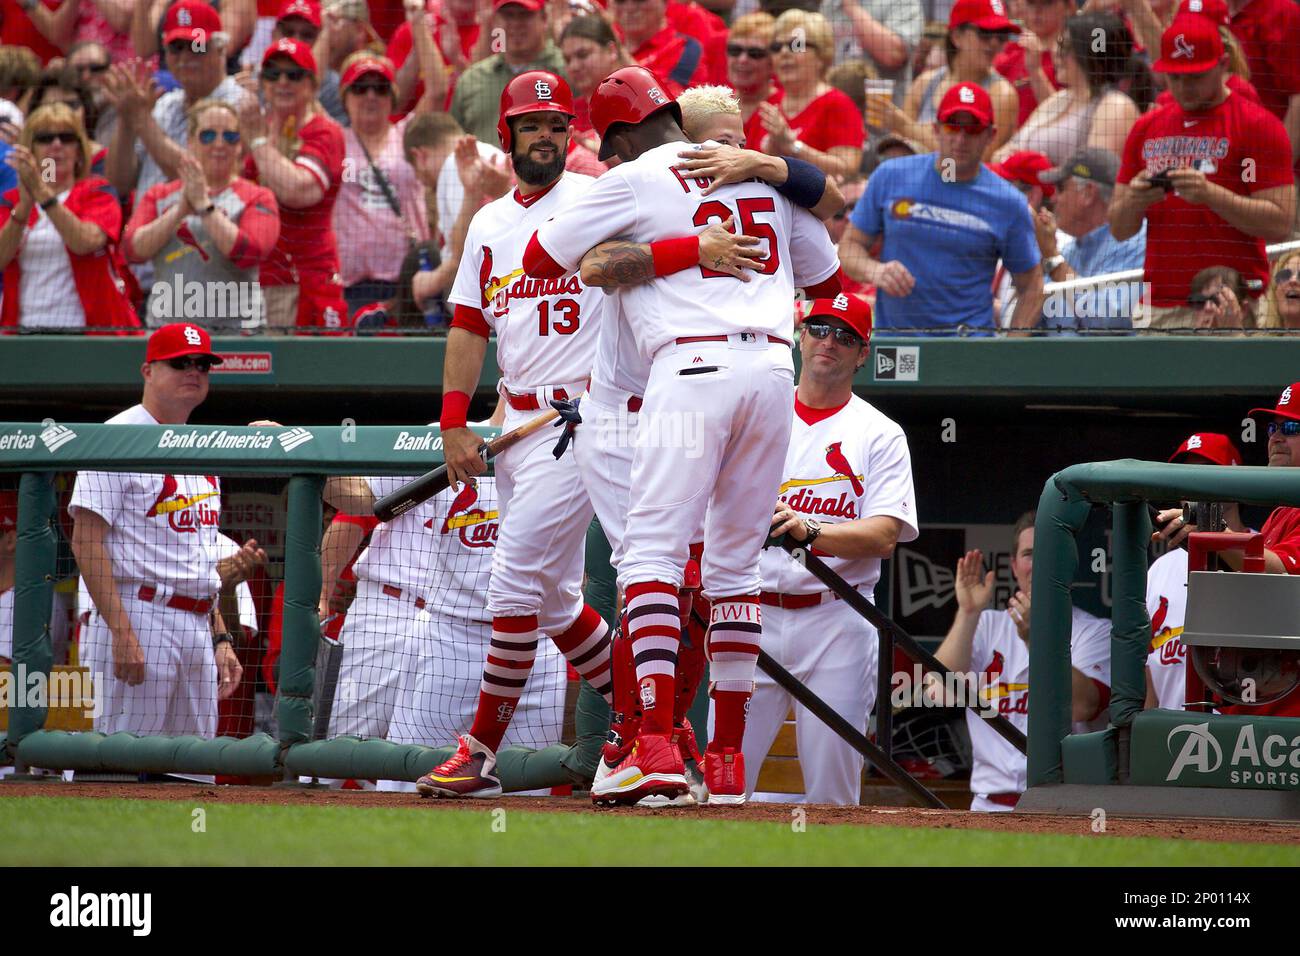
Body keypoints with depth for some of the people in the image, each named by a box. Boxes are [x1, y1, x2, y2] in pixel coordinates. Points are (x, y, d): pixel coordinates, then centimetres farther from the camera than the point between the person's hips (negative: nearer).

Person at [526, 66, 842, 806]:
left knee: (652, 549, -6)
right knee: (735, 561, 13)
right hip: (775, 366, 6)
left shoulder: (636, 181, 3)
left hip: (693, 364, -6)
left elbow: (541, 260, 8)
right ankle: (728, 760, 12)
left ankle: (657, 745, -21)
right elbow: (828, 278, 28)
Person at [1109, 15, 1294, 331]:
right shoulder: (1145, 129, 18)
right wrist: (1132, 202, -5)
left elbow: (1280, 224, -8)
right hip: (1159, 310, 5)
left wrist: (1211, 194, -19)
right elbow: (1119, 230, 18)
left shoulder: (1258, 125, 0)